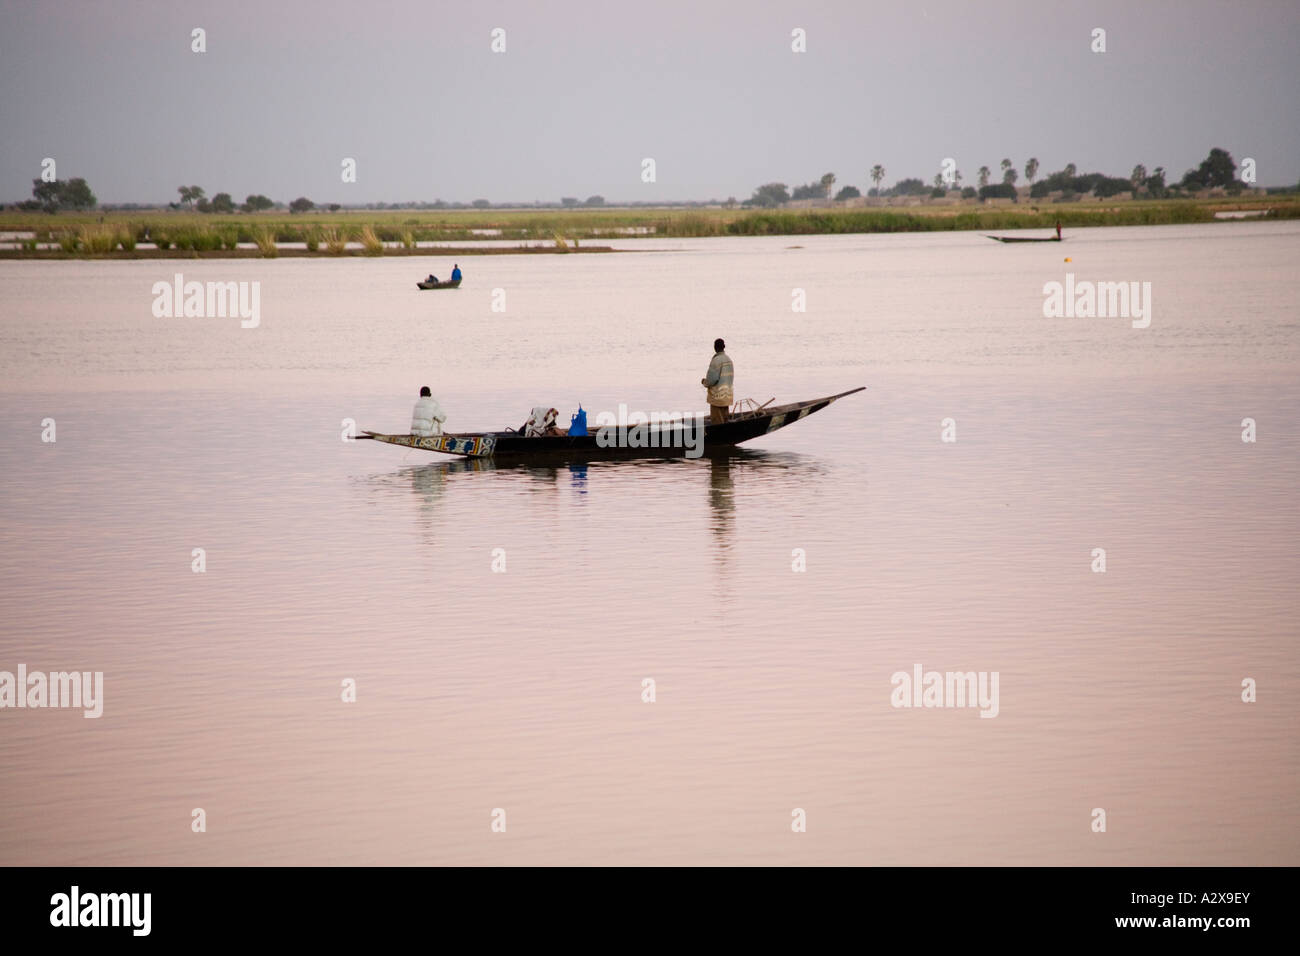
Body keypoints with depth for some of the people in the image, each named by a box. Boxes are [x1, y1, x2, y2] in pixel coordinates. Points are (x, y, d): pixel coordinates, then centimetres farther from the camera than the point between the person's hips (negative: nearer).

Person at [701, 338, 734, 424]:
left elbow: (712, 379, -20)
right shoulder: (728, 360, 9)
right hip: (727, 396, 8)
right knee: (724, 420, 13)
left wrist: (704, 382, 2)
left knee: (717, 423, -4)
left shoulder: (716, 360, -17)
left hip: (717, 397, -8)